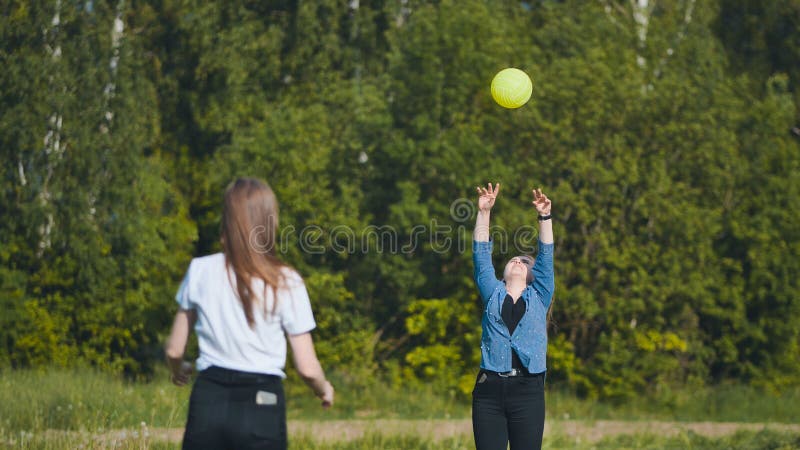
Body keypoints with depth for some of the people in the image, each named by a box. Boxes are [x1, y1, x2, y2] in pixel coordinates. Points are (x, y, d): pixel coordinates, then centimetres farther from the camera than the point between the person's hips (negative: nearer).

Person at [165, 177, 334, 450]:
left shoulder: (200, 271, 2)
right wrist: (324, 389, 18)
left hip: (209, 400, 2)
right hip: (262, 405, -2)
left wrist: (179, 371, 32)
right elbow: (307, 368, -4)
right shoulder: (286, 283, -4)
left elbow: (174, 350, 9)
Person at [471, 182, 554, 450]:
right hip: (489, 390, 0)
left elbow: (546, 258, 8)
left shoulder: (538, 297, 16)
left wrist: (545, 217, -2)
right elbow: (481, 255, 10)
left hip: (528, 390, 0)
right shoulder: (493, 295, 17)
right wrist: (484, 213, 3)